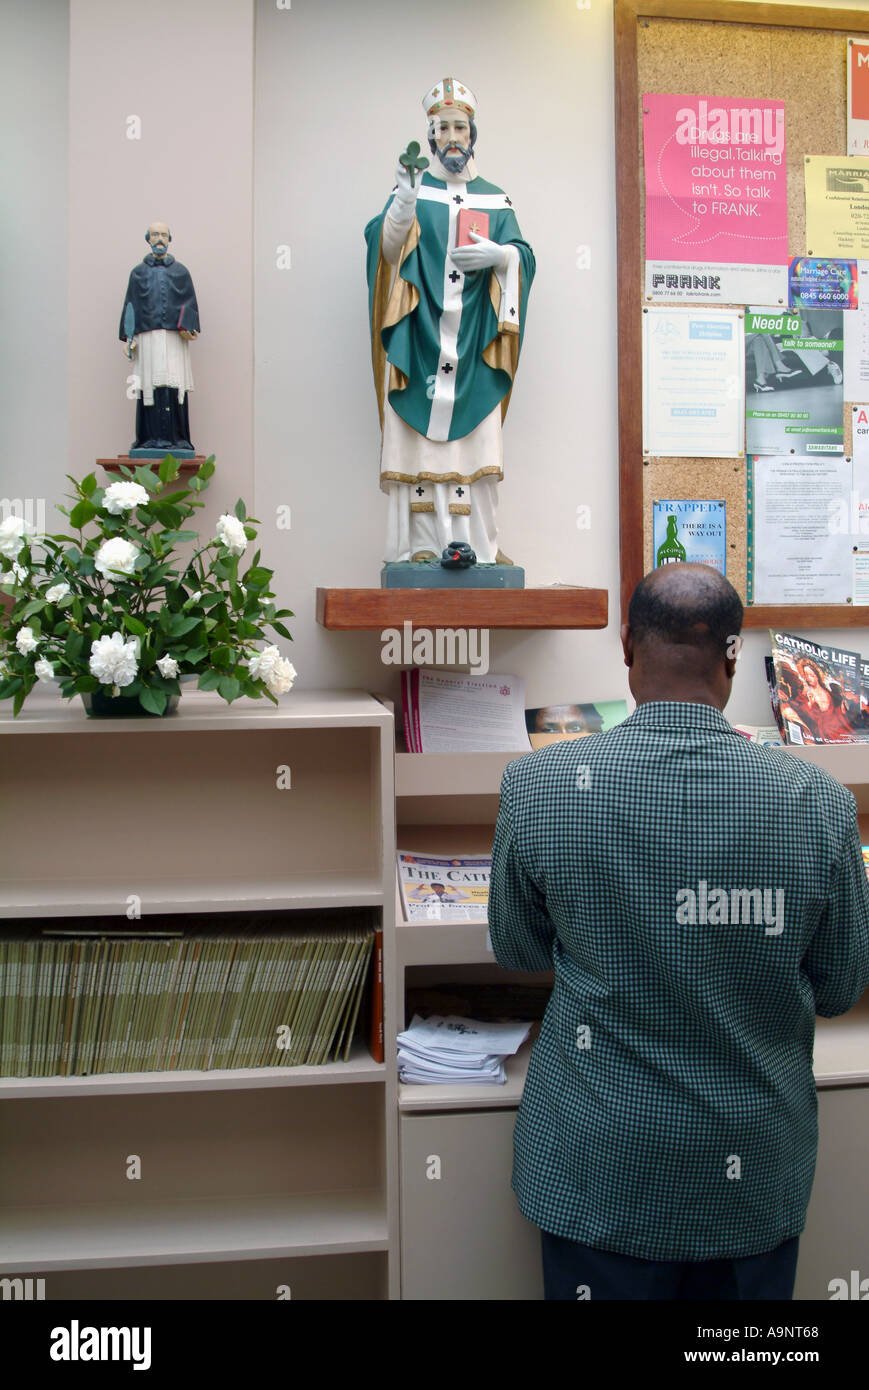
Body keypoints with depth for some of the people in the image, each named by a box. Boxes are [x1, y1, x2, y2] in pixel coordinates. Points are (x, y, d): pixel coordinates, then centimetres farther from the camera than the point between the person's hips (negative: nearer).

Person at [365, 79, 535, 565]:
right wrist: (403, 203, -28)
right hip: (418, 338, -2)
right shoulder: (412, 190, 10)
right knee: (418, 436, -7)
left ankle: (480, 543, 2)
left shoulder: (495, 200, 16)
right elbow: (387, 245, -8)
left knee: (475, 438, -3)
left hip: (472, 346, 2)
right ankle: (421, 544, -4)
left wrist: (498, 255, -16)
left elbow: (524, 255, 6)